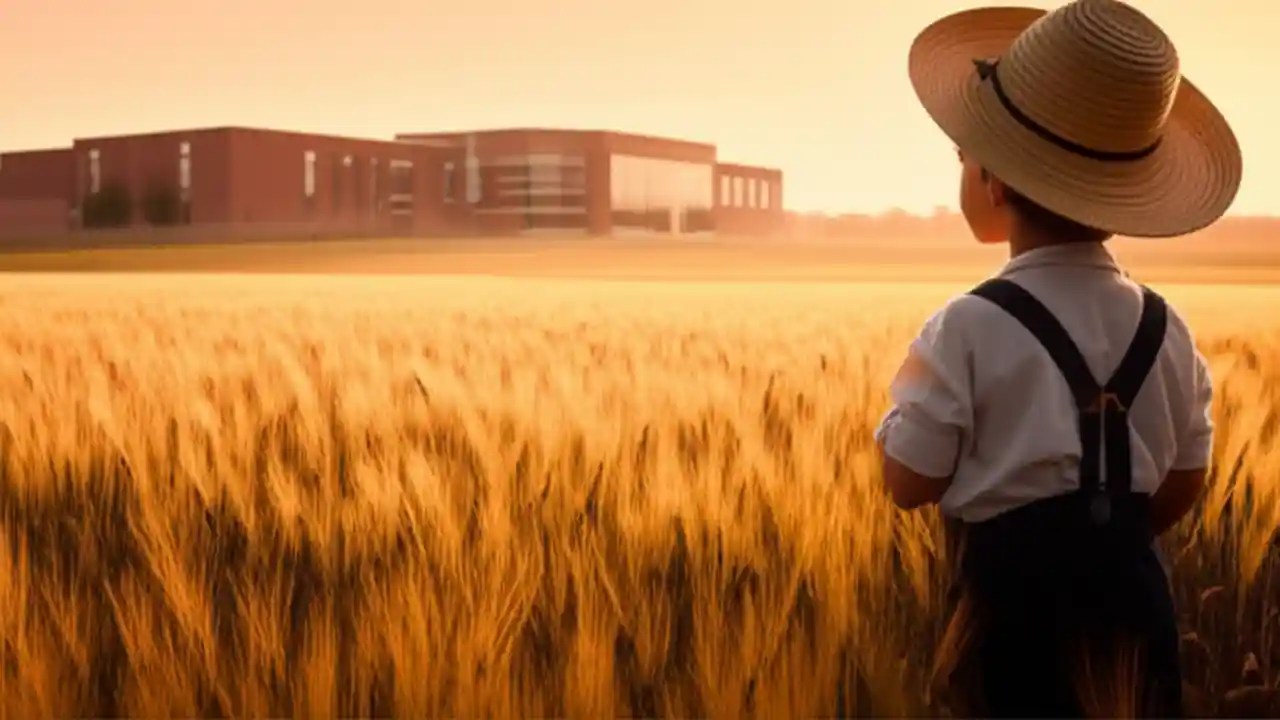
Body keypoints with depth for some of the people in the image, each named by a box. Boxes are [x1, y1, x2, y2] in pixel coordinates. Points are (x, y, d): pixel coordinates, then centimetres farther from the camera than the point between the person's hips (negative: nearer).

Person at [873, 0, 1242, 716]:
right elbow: (1183, 488, 9)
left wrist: (910, 412, 8)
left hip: (1018, 592, -5)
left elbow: (910, 484, -10)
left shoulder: (970, 328, -16)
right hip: (1132, 590, 5)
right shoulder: (1165, 328, 1)